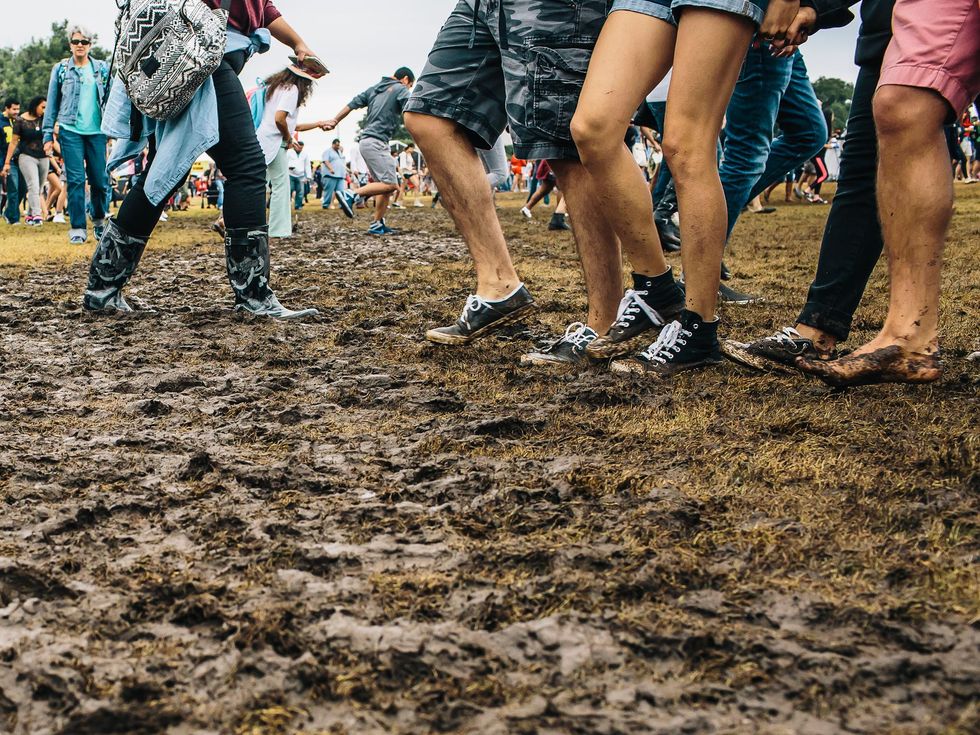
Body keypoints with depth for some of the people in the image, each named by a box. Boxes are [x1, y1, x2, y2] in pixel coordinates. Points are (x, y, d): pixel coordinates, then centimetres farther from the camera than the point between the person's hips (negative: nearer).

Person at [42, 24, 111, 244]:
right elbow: (52, 103, 8)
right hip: (70, 131, -1)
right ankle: (78, 228, -2)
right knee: (76, 180, -5)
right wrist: (48, 134, 4)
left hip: (96, 131, 1)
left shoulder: (102, 68, 9)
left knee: (100, 180, 1)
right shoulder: (61, 69, 7)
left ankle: (99, 221, 23)